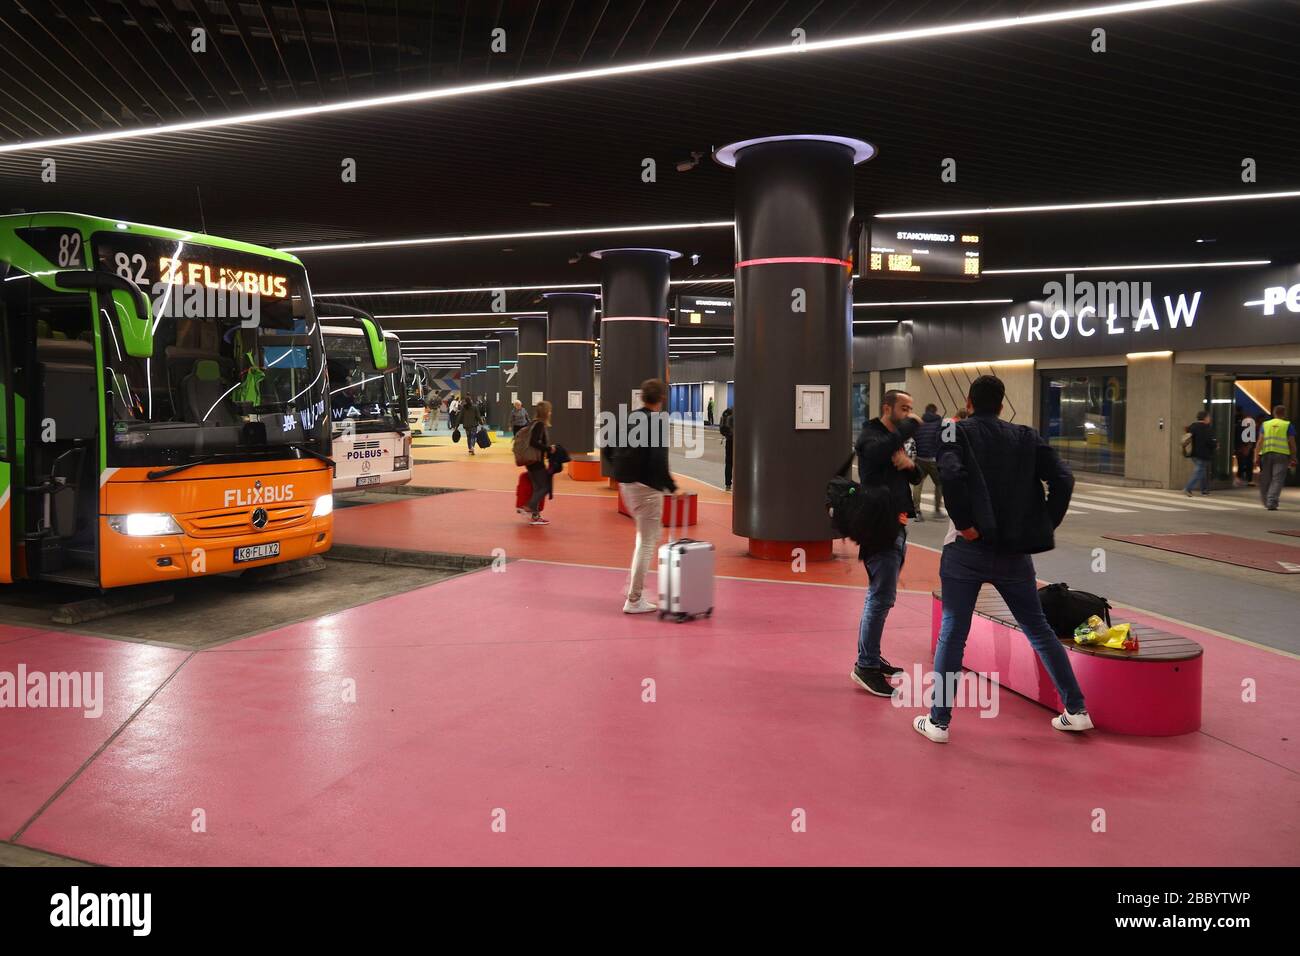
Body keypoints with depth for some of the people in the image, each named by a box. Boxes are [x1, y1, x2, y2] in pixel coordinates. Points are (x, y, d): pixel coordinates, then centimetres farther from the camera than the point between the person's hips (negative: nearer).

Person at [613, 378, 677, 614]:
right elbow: (658, 460, -21)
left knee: (649, 535, 24)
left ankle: (633, 584, 24)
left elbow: (619, 452, 14)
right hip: (647, 486, -8)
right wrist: (671, 487, -16)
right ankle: (634, 600, 4)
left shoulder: (631, 418, 9)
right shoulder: (658, 421, -14)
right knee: (646, 542, 1)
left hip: (626, 483, 8)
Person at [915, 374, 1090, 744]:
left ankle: (938, 721, 9)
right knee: (1039, 629, 18)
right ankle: (1076, 710, 23)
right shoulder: (1026, 437, 8)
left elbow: (951, 474, -23)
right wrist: (1045, 527, 3)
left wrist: (963, 523, -14)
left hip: (967, 550, -3)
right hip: (1014, 551, 3)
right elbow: (1063, 479, -4)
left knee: (952, 634, 5)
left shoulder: (956, 432, -2)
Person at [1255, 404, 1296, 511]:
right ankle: (1272, 503, -15)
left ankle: (1266, 502, 22)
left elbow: (1260, 441, 2)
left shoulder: (1265, 424, 9)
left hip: (1266, 454, 2)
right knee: (1277, 480, -5)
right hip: (1282, 455, -2)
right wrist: (1293, 458, 6)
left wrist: (1256, 456, -1)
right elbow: (1292, 443, 1)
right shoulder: (1288, 425, 4)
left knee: (1265, 479, 12)